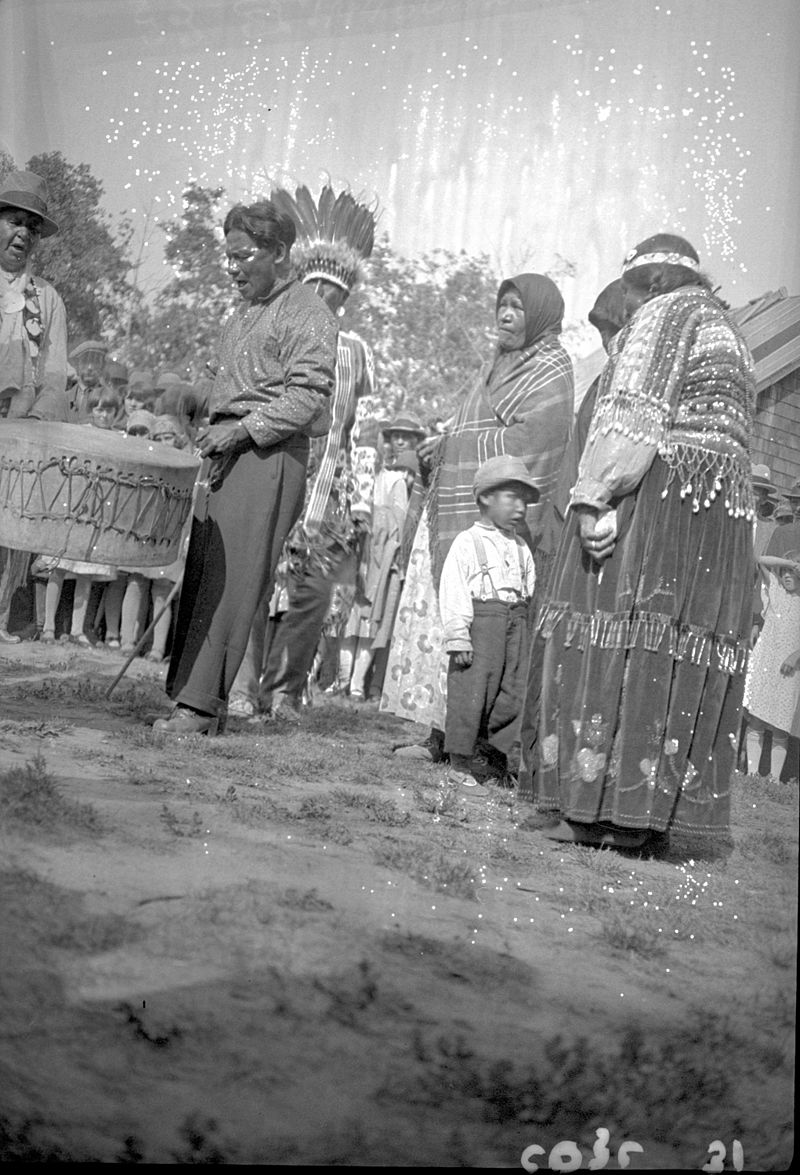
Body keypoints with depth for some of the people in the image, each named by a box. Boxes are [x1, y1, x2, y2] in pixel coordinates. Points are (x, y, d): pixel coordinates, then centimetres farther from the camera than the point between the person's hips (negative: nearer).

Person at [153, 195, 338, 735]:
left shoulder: (308, 315, -6)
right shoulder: (244, 313, 22)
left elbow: (307, 397, -15)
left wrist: (242, 429, -18)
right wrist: (216, 433, 14)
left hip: (271, 455, -9)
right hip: (229, 452, 9)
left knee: (231, 579, -11)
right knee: (201, 570, 4)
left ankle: (201, 704, -9)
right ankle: (189, 688, 10)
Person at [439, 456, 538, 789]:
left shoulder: (522, 548, 15)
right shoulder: (467, 543, -4)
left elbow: (531, 593, 17)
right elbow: (453, 593, -9)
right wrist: (458, 637, -15)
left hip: (516, 625, 6)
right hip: (480, 622, -6)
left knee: (514, 695, 7)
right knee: (470, 695, -3)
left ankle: (508, 760, 17)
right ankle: (459, 764, 7)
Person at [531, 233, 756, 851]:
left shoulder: (666, 313, 1)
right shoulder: (729, 331, 27)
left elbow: (636, 414, -13)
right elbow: (737, 437, 21)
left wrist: (594, 498, -19)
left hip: (651, 495, -8)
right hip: (724, 512, 9)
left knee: (620, 642, -9)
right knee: (684, 650, 4)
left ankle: (604, 808, -11)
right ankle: (648, 813, 4)